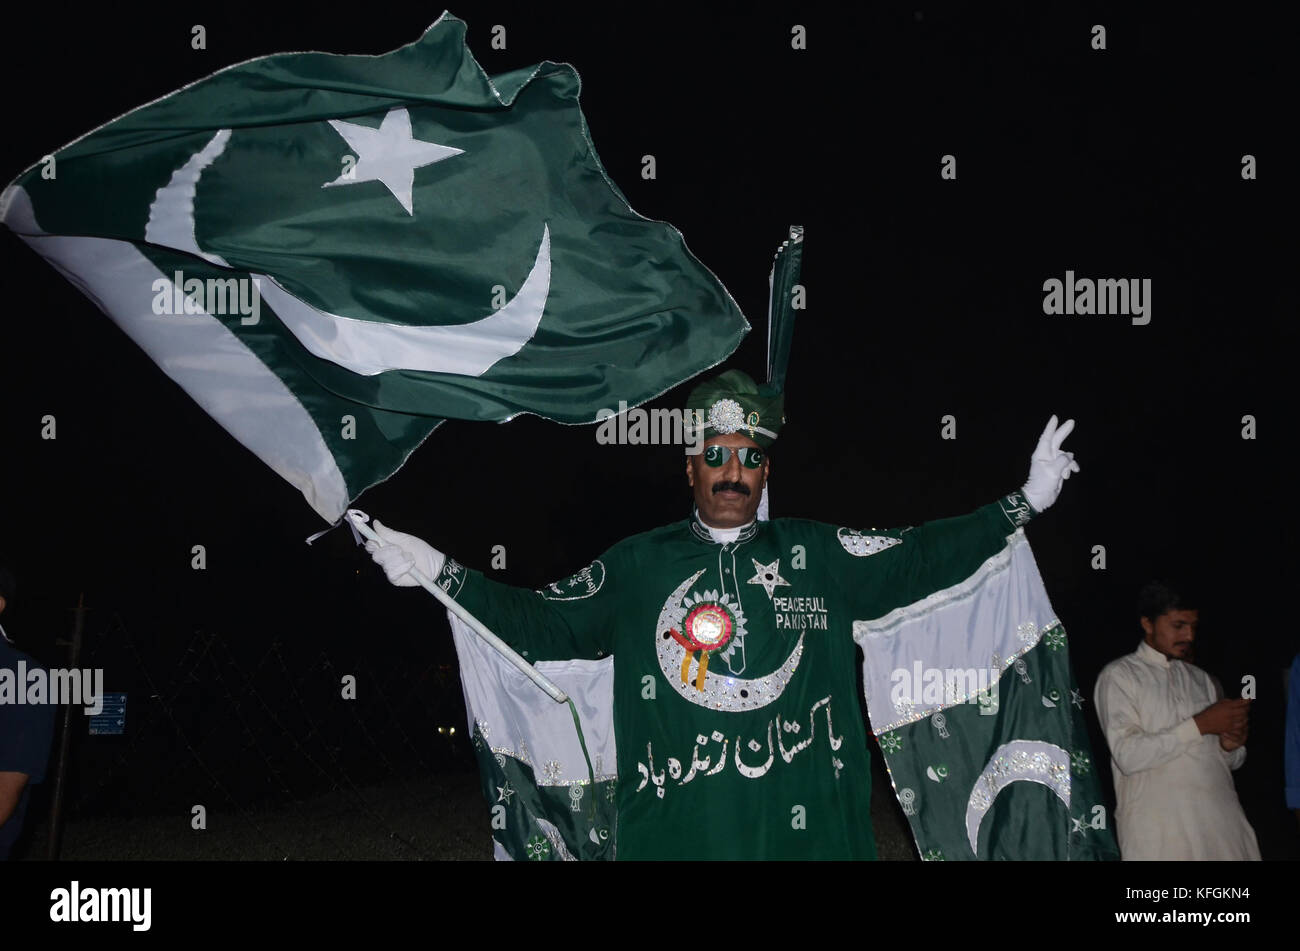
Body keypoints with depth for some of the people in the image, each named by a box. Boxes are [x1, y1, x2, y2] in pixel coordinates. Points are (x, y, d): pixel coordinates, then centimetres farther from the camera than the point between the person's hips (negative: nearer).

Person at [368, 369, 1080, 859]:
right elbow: (540, 623, 14)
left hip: (808, 827, 1)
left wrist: (1024, 504, 7)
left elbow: (917, 559, 11)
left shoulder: (819, 555, 11)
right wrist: (436, 571, 7)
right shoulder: (637, 565, 11)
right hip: (673, 834, -1)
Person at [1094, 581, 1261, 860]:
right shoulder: (1119, 676, 2)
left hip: (1223, 826, 5)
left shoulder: (1203, 680, 18)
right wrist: (1200, 725, -13)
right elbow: (1127, 756, -12)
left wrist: (1231, 745, -3)